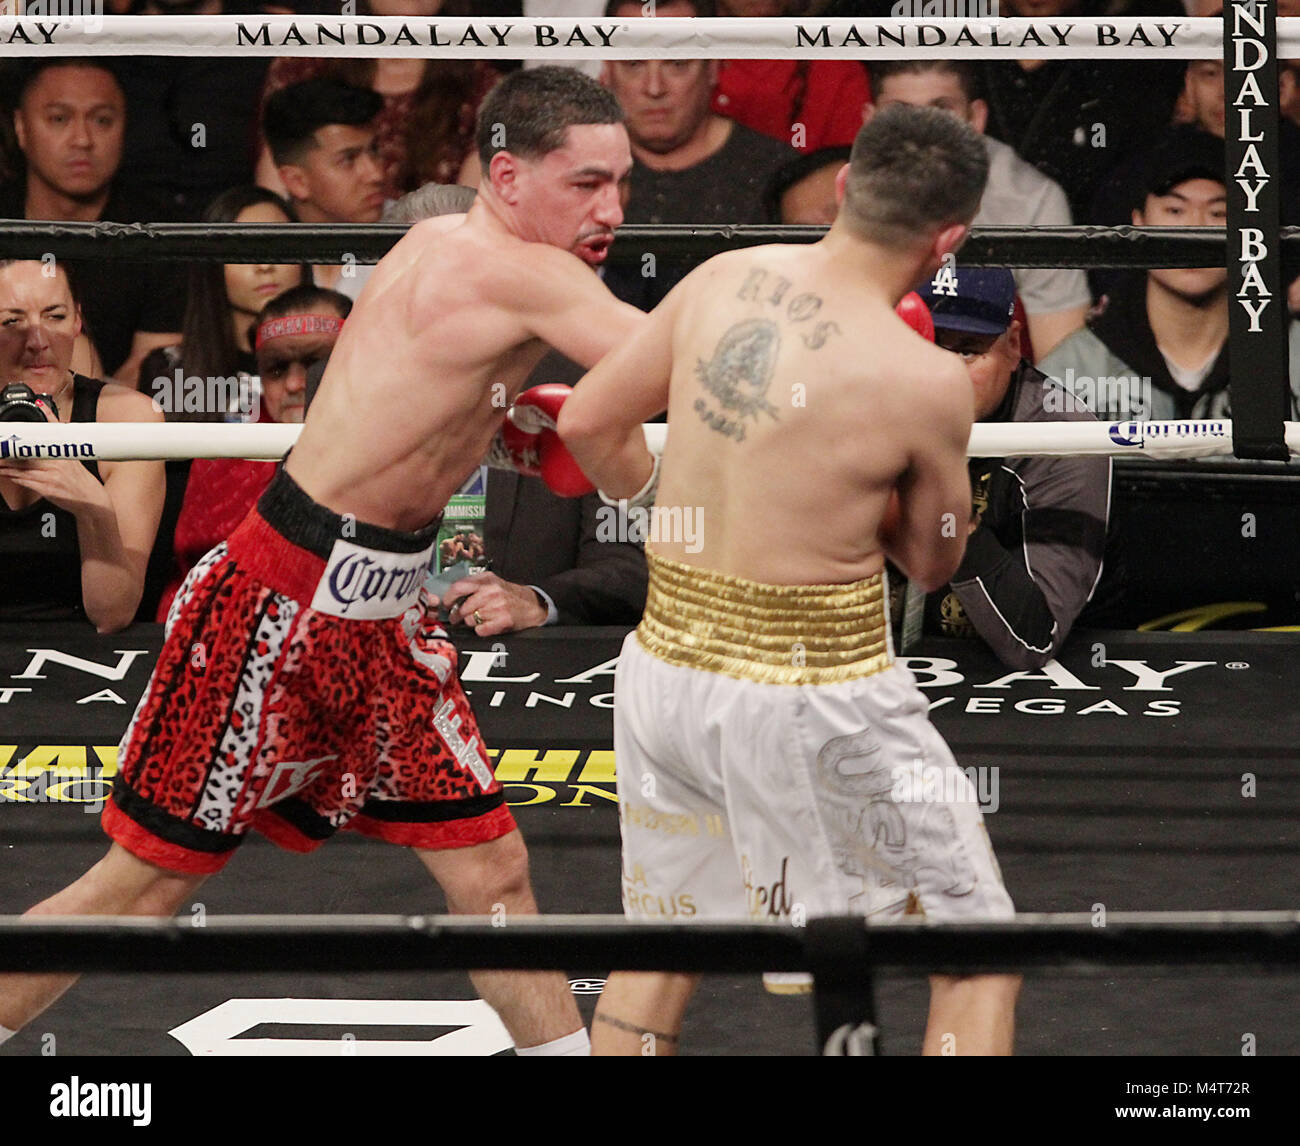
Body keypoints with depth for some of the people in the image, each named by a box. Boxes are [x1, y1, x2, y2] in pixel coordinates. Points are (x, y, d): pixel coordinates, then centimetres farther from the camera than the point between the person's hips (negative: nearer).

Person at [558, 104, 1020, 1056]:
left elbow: (589, 420, 8)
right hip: (812, 693, -6)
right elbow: (933, 561, -2)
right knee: (978, 962, 7)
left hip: (668, 660, 6)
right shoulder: (925, 381, -18)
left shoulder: (725, 279, -3)